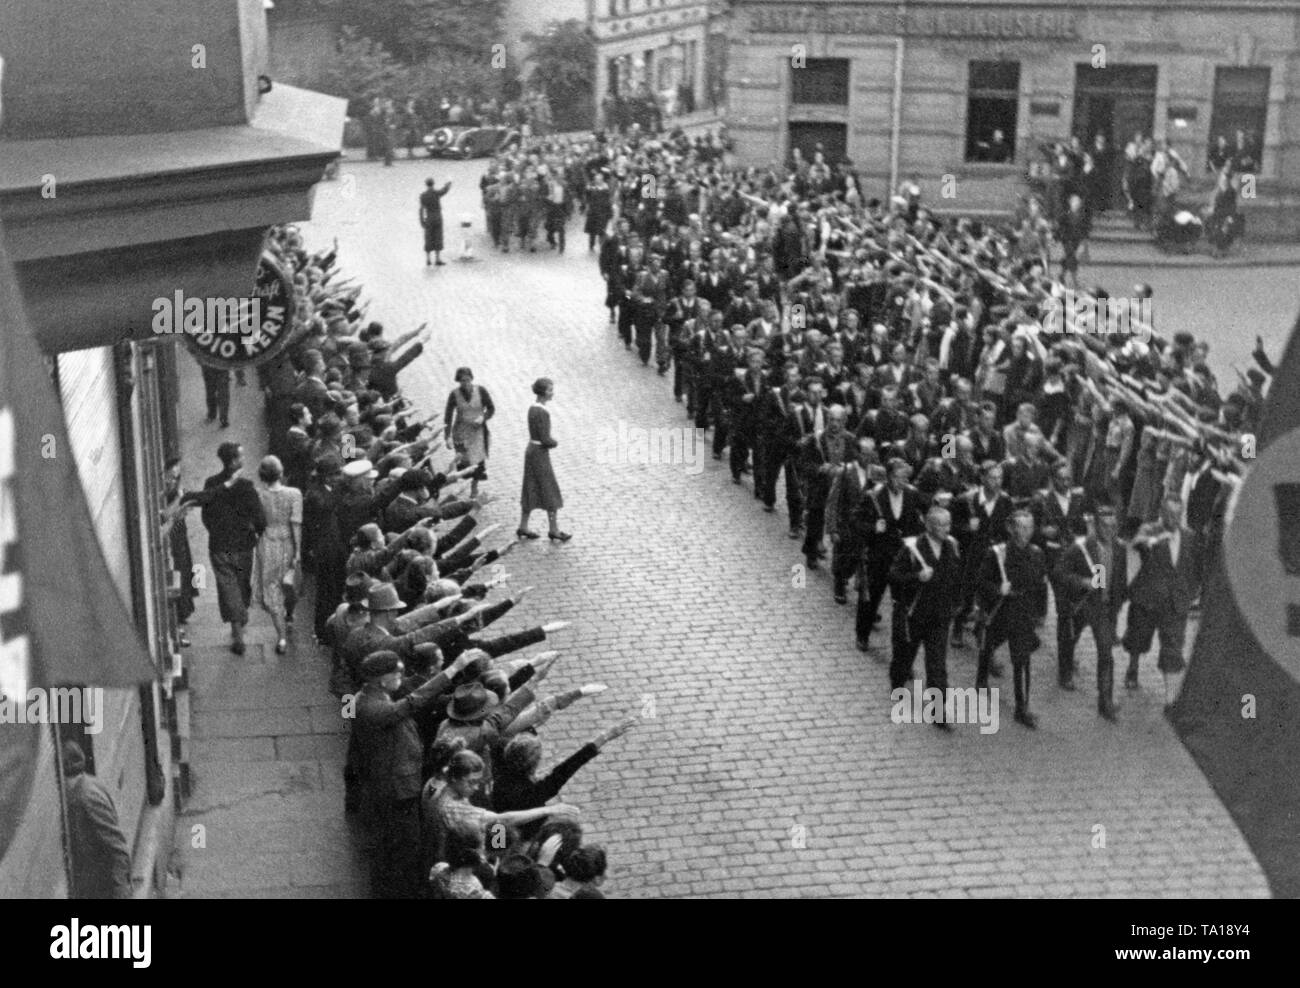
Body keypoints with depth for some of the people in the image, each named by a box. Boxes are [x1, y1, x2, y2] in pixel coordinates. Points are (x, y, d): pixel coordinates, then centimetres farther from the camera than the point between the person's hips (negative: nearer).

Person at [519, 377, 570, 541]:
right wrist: (555, 443, -3)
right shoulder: (542, 413, -24)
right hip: (540, 455, -9)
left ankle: (523, 528, 21)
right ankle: (554, 531, 10)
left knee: (532, 491, 15)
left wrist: (549, 442, 1)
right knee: (551, 493, 2)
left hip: (531, 451, 9)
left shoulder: (533, 409, 7)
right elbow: (545, 440, -24)